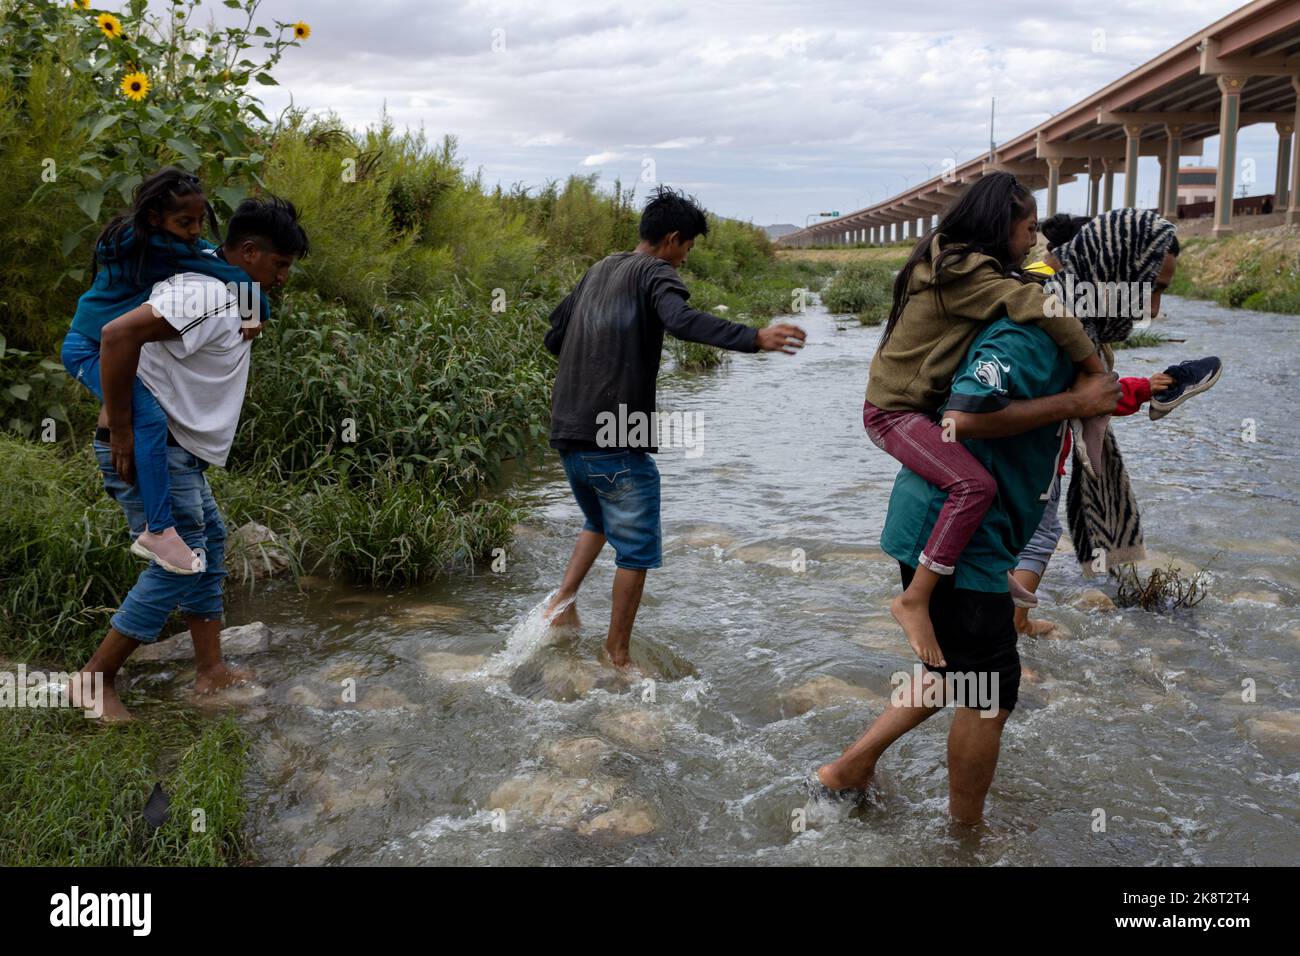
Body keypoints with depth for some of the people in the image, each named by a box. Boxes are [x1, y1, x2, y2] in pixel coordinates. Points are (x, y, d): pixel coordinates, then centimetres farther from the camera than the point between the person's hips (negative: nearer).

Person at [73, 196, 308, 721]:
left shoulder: (228, 296, 12)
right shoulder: (208, 298, -21)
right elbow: (119, 333, -33)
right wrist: (121, 429, -26)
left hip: (179, 451, 11)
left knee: (209, 543, 15)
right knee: (178, 561, -6)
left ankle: (211, 672, 22)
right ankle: (96, 680, 6)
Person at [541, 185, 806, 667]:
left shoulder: (599, 270, 17)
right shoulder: (655, 273, -6)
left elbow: (554, 337, 23)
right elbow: (682, 320, -29)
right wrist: (754, 338, -39)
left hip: (568, 432, 8)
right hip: (618, 439, -8)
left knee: (598, 522, 30)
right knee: (637, 547, 4)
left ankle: (563, 600, 17)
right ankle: (618, 655, 10)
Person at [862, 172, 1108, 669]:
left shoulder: (957, 263, 11)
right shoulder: (967, 273, -21)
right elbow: (1042, 309, -28)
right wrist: (1099, 374, -20)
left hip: (924, 404, 11)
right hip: (895, 410, -11)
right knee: (974, 484, -29)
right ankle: (914, 601, -22)